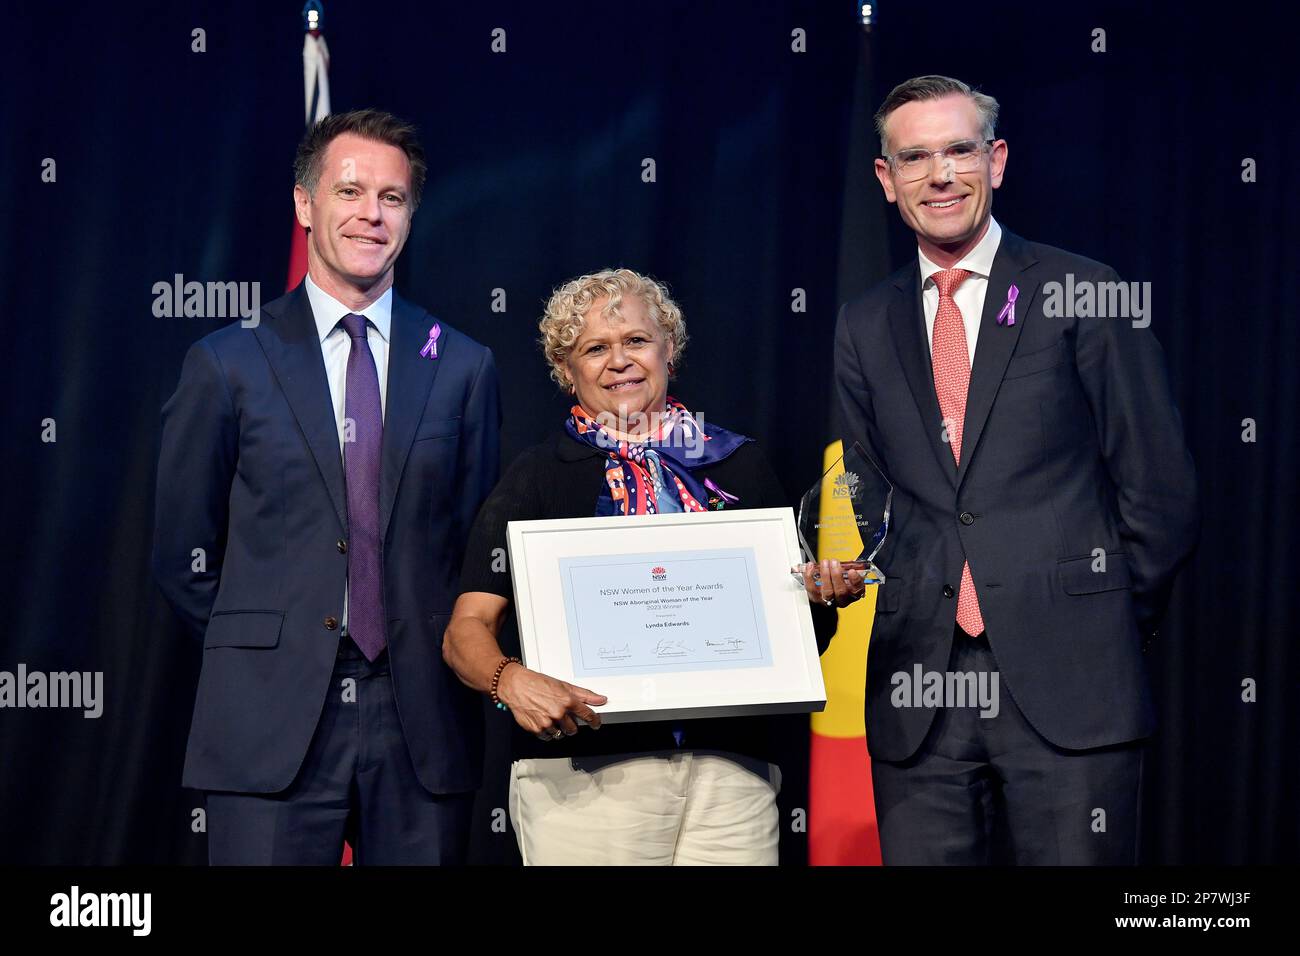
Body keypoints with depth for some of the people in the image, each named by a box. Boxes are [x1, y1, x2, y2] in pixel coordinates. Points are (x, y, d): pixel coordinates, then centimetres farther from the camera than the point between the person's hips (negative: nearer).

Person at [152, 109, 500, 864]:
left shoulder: (464, 368, 9)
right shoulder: (228, 365, 4)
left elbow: (481, 543, 11)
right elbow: (183, 555, 7)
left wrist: (435, 653, 3)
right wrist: (266, 644, 3)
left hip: (423, 721, 2)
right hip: (271, 724, -1)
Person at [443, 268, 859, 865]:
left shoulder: (740, 466, 13)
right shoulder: (538, 476, 6)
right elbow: (468, 628, -1)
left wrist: (823, 597, -5)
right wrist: (511, 681, -22)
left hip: (731, 767, 2)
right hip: (581, 766, -2)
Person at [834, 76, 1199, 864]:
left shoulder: (1088, 296, 2)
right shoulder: (864, 328, 13)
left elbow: (1160, 490, 2)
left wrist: (1110, 633, 3)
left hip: (1067, 685, -3)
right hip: (917, 694, 3)